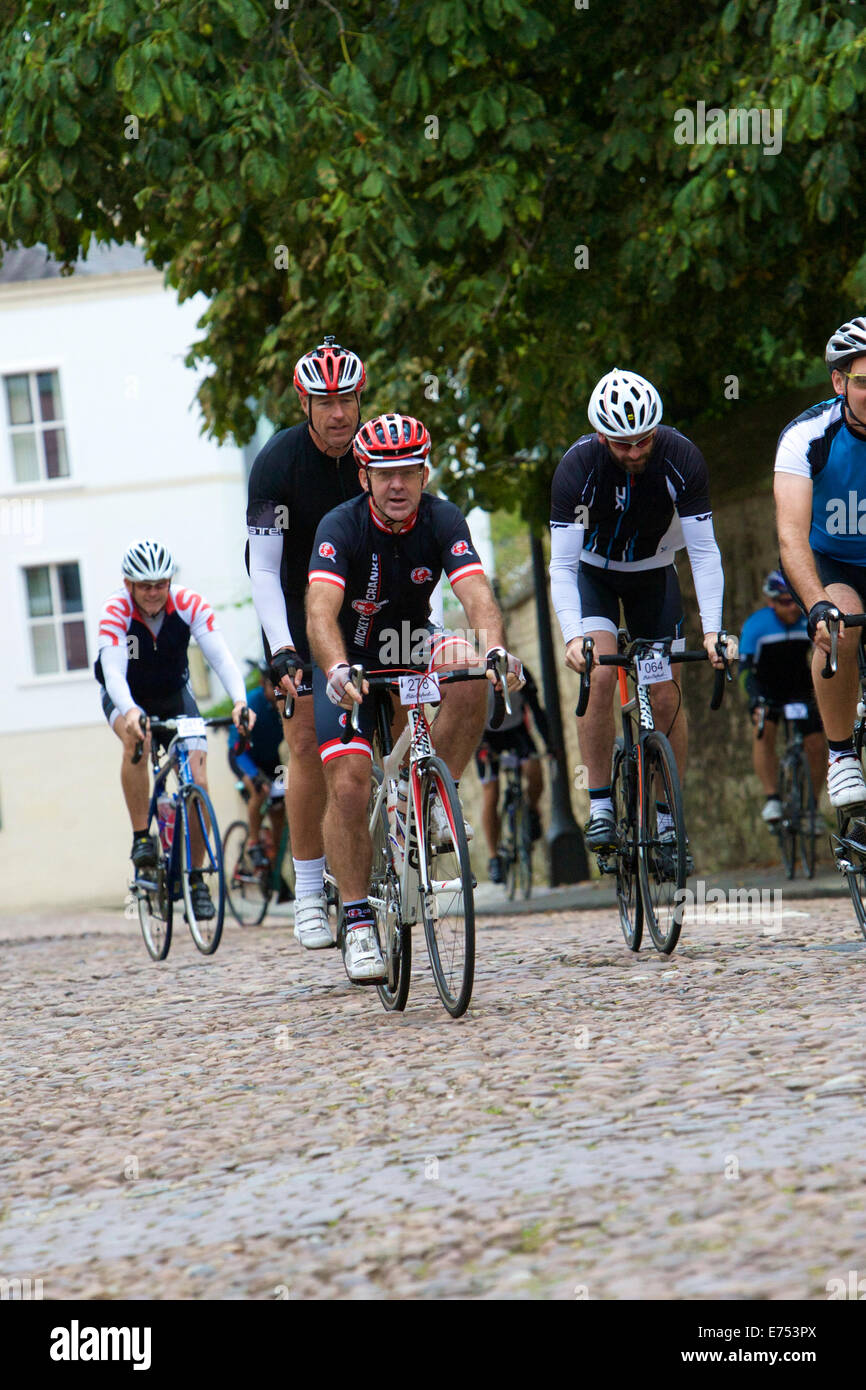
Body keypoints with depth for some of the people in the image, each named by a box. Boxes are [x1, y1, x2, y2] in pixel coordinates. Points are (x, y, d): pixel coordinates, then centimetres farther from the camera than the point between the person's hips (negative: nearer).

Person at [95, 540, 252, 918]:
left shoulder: (189, 604, -23)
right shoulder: (116, 610, -28)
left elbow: (221, 656, -33)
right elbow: (113, 672, -40)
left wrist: (239, 701, -51)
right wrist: (130, 712, -60)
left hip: (174, 694, 2)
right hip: (126, 696, -2)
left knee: (198, 783, -14)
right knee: (137, 738, -37)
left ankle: (195, 877, 1)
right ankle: (141, 836, -23)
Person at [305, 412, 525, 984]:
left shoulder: (443, 520, -18)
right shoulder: (342, 527, -25)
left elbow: (477, 593, -32)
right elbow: (321, 611, -39)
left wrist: (496, 649, -52)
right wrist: (337, 670, -58)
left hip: (413, 647, 2)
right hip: (350, 661, -2)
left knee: (471, 680, -31)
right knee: (348, 783, -16)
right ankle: (358, 925, -7)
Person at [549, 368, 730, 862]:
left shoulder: (682, 458, -28)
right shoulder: (578, 465, -30)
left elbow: (704, 551, -27)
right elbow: (562, 565, -31)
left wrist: (713, 630, -38)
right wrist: (573, 636, -45)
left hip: (654, 572, 1)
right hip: (593, 572, -1)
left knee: (667, 696, -6)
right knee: (602, 673, -24)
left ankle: (668, 819, 7)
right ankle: (600, 806, -13)